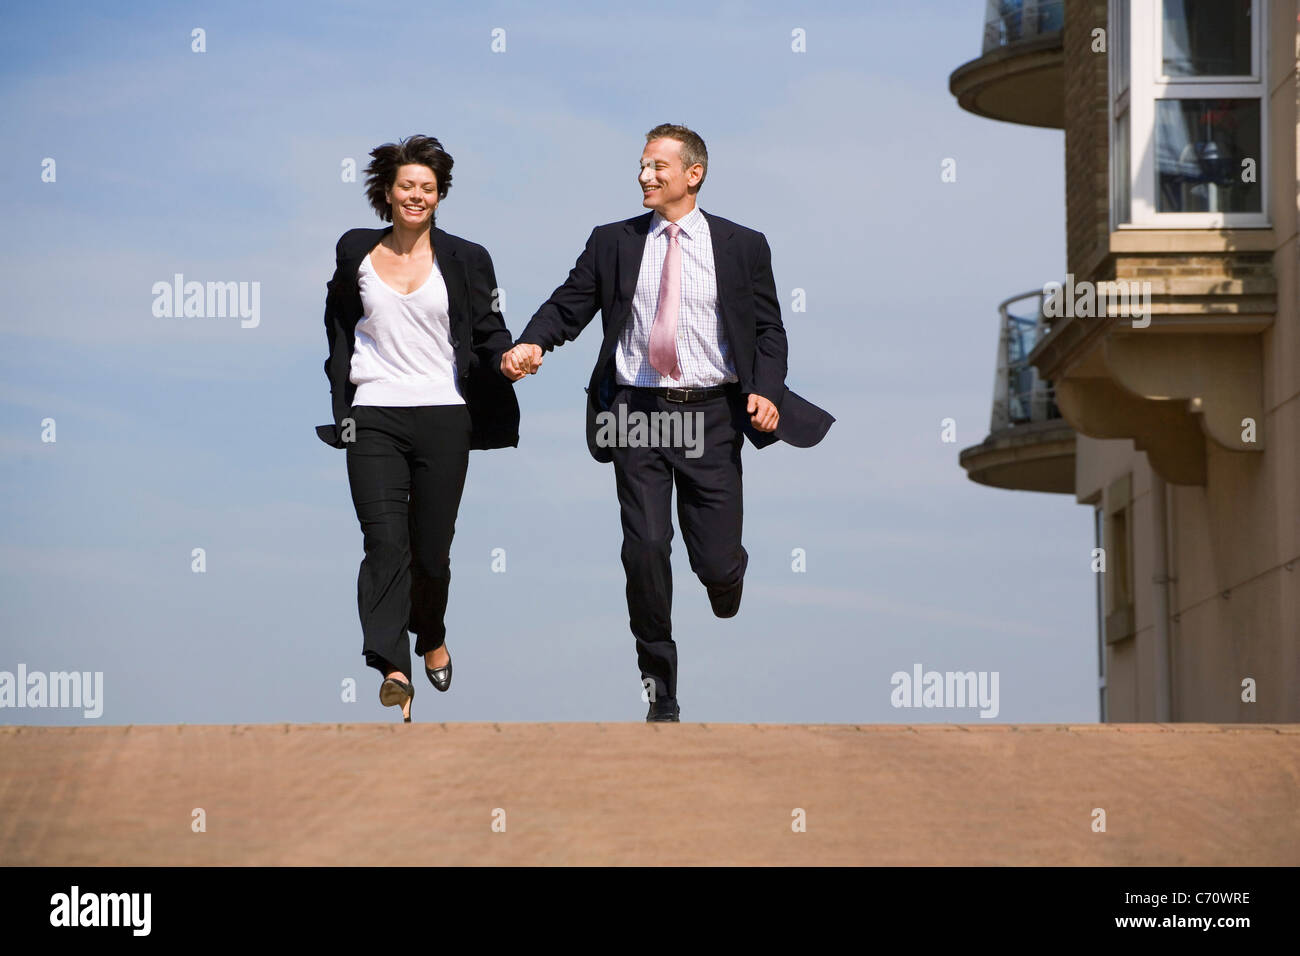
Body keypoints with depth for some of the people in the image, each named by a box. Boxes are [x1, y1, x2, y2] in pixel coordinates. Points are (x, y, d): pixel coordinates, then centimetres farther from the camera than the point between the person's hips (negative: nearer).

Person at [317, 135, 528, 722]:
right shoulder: (355, 254, 10)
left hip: (443, 418, 0)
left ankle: (432, 636, 36)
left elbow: (488, 330, 7)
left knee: (432, 546, 6)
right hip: (374, 419, 0)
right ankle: (392, 668, -22)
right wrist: (338, 399, 13)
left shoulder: (464, 260, 7)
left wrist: (509, 357, -15)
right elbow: (338, 329, 21)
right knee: (385, 540, -16)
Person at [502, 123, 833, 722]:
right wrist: (531, 342, -16)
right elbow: (569, 306, 4)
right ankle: (660, 684, 6)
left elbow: (768, 330, 6)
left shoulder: (742, 246, 6)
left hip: (711, 418, -1)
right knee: (645, 547, -8)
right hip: (637, 414, 1)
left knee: (718, 559, -2)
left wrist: (766, 391, -10)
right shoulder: (613, 243, 8)